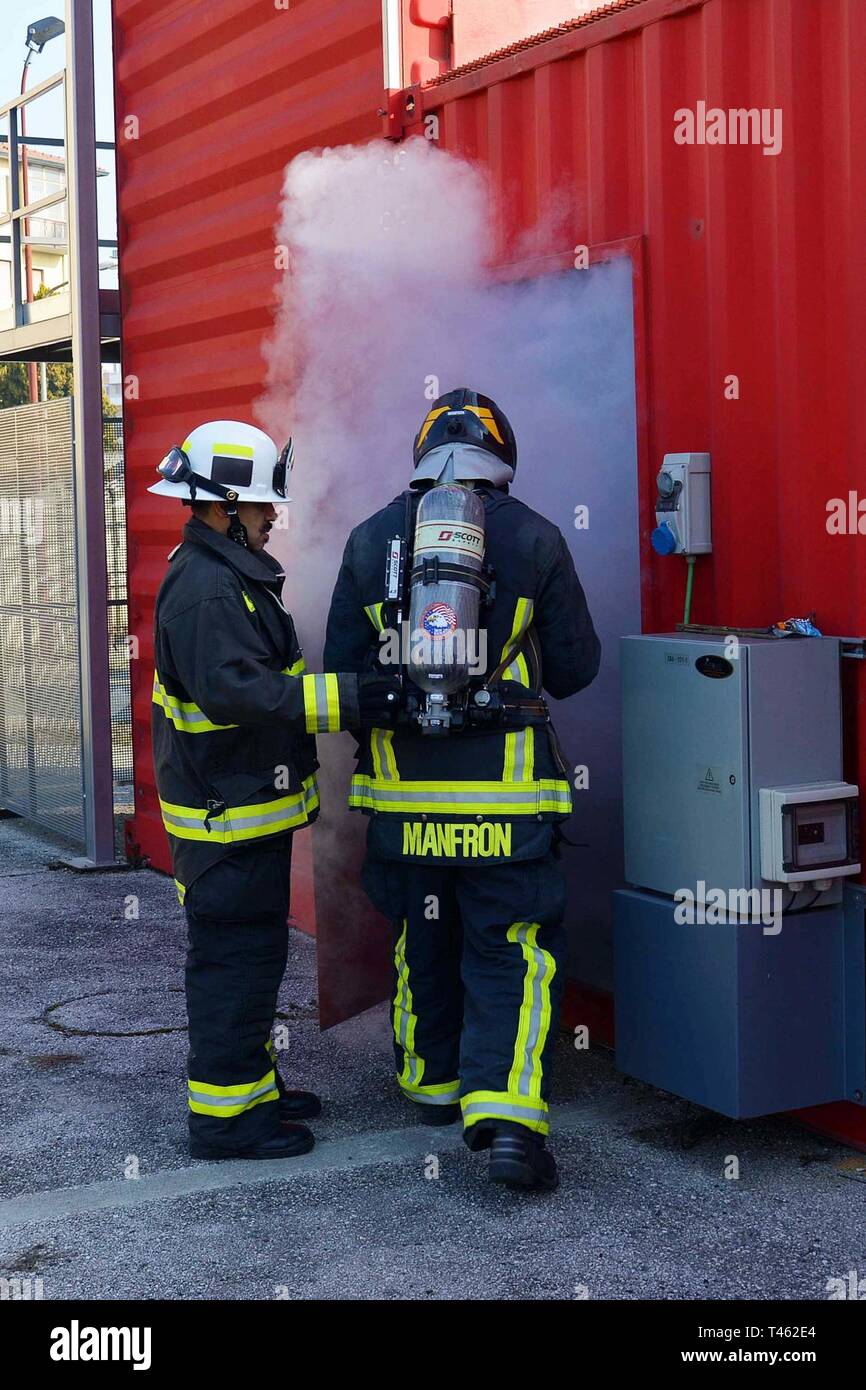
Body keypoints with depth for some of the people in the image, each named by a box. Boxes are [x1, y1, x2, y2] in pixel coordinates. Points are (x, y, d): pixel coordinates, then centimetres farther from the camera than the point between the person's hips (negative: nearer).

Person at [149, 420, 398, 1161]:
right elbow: (235, 689, -31)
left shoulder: (232, 576, 14)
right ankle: (223, 1114, 7)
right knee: (235, 957, -3)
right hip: (226, 814, -11)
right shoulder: (203, 588, -21)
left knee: (252, 952, 19)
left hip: (249, 802, 11)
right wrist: (348, 698, -34)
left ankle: (253, 1084, 31)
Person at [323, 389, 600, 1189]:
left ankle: (433, 1084, 35)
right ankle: (507, 1116, -8)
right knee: (515, 952, 3)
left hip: (403, 792, 3)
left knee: (421, 940, 19)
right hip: (505, 792, -3)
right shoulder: (533, 539, -3)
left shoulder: (370, 541, 2)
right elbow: (576, 667, 2)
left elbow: (342, 670, 4)